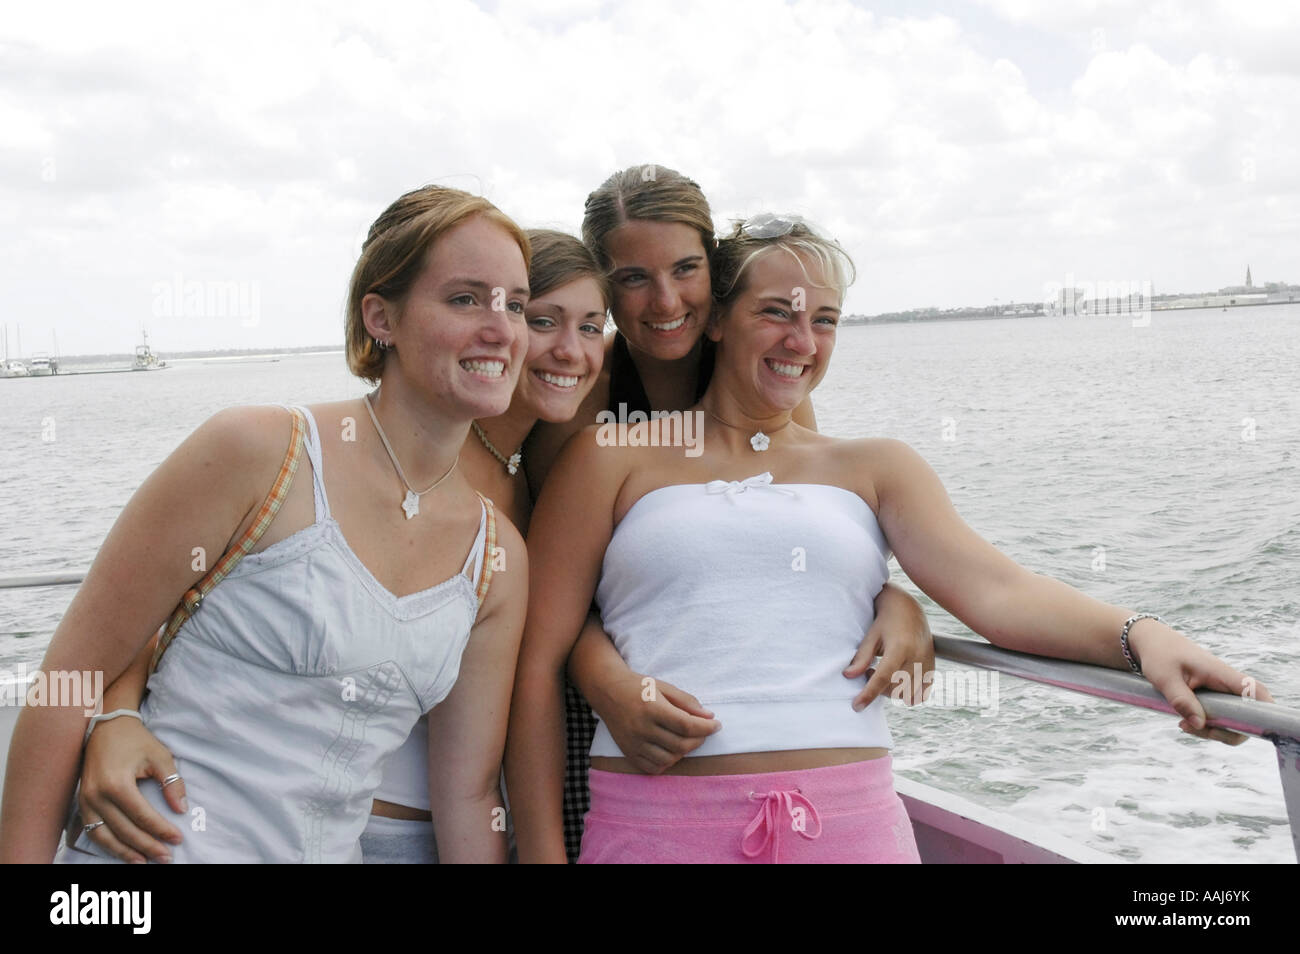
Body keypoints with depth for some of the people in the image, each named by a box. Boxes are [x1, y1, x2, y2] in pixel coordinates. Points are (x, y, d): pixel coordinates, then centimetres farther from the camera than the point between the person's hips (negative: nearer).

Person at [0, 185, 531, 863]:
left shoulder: (500, 558, 3)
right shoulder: (259, 452, -12)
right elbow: (70, 678, -10)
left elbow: (469, 795, 7)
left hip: (333, 851, 4)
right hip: (159, 847, -4)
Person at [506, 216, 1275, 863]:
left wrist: (1138, 637, -21)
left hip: (850, 825, 2)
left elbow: (996, 590, -2)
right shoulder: (614, 459, 7)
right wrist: (542, 854, -3)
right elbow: (539, 664, 4)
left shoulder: (872, 469, 14)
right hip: (658, 825, -1)